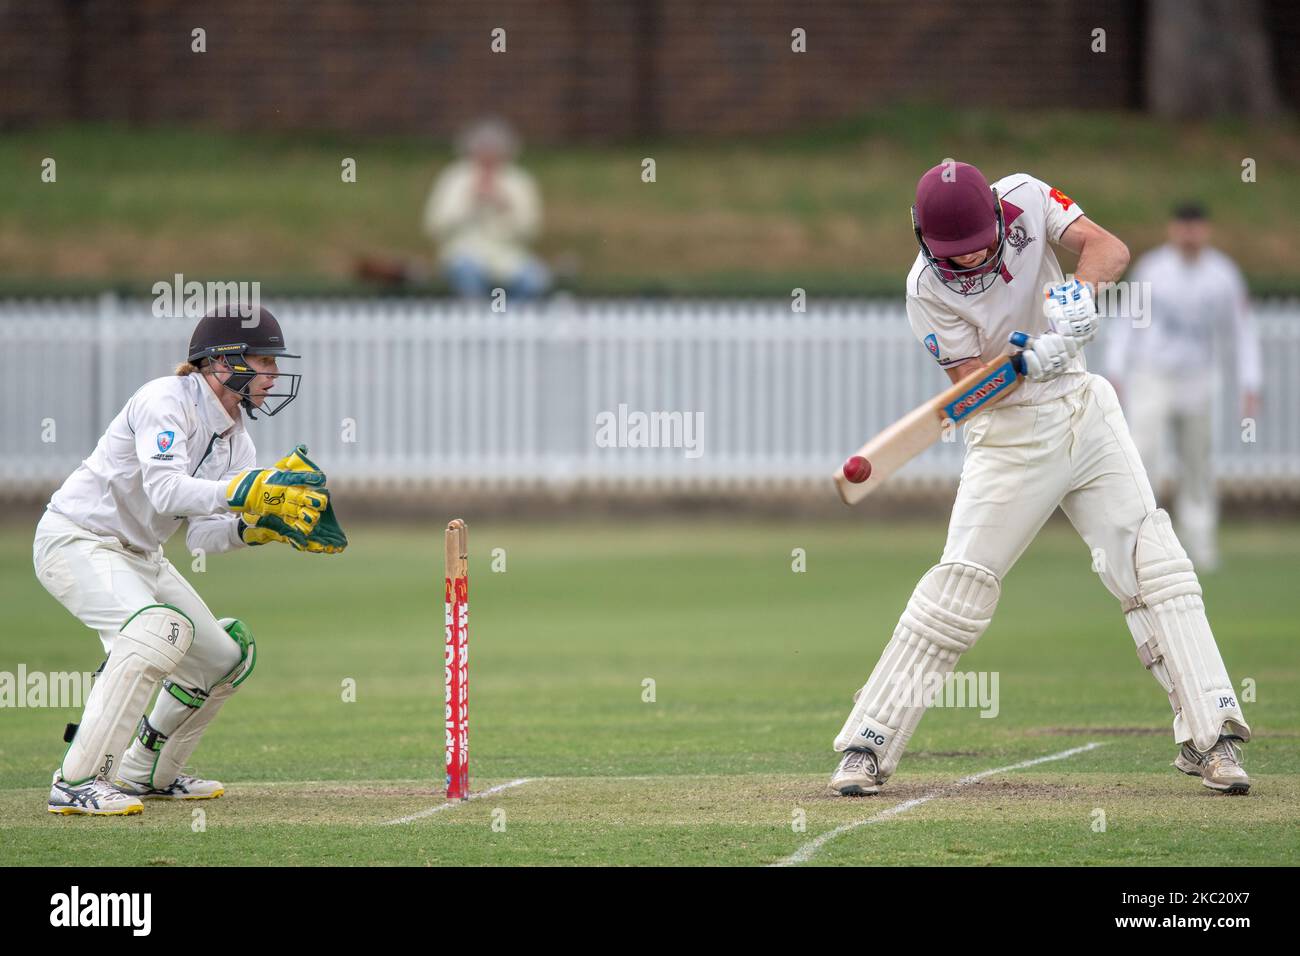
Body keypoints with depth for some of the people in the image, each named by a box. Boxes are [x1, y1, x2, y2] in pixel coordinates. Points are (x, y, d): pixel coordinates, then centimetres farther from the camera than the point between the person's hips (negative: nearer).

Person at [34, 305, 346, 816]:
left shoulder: (236, 440, 4)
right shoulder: (166, 400, -22)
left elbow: (202, 534, -1)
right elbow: (165, 491, -37)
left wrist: (256, 527, -19)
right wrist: (249, 490, -46)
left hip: (139, 556, 10)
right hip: (75, 539, -10)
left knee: (225, 657, 8)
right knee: (158, 627, -33)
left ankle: (145, 773, 26)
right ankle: (77, 782, -32)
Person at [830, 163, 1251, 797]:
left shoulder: (1025, 198, -9)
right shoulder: (928, 291, -16)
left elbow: (1110, 248, -17)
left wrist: (1081, 290, -38)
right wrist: (1027, 361, -37)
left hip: (1084, 410, 3)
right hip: (1009, 436, -3)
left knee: (1154, 566, -7)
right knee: (959, 586, -9)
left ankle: (1210, 736, -7)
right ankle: (867, 748, -3)